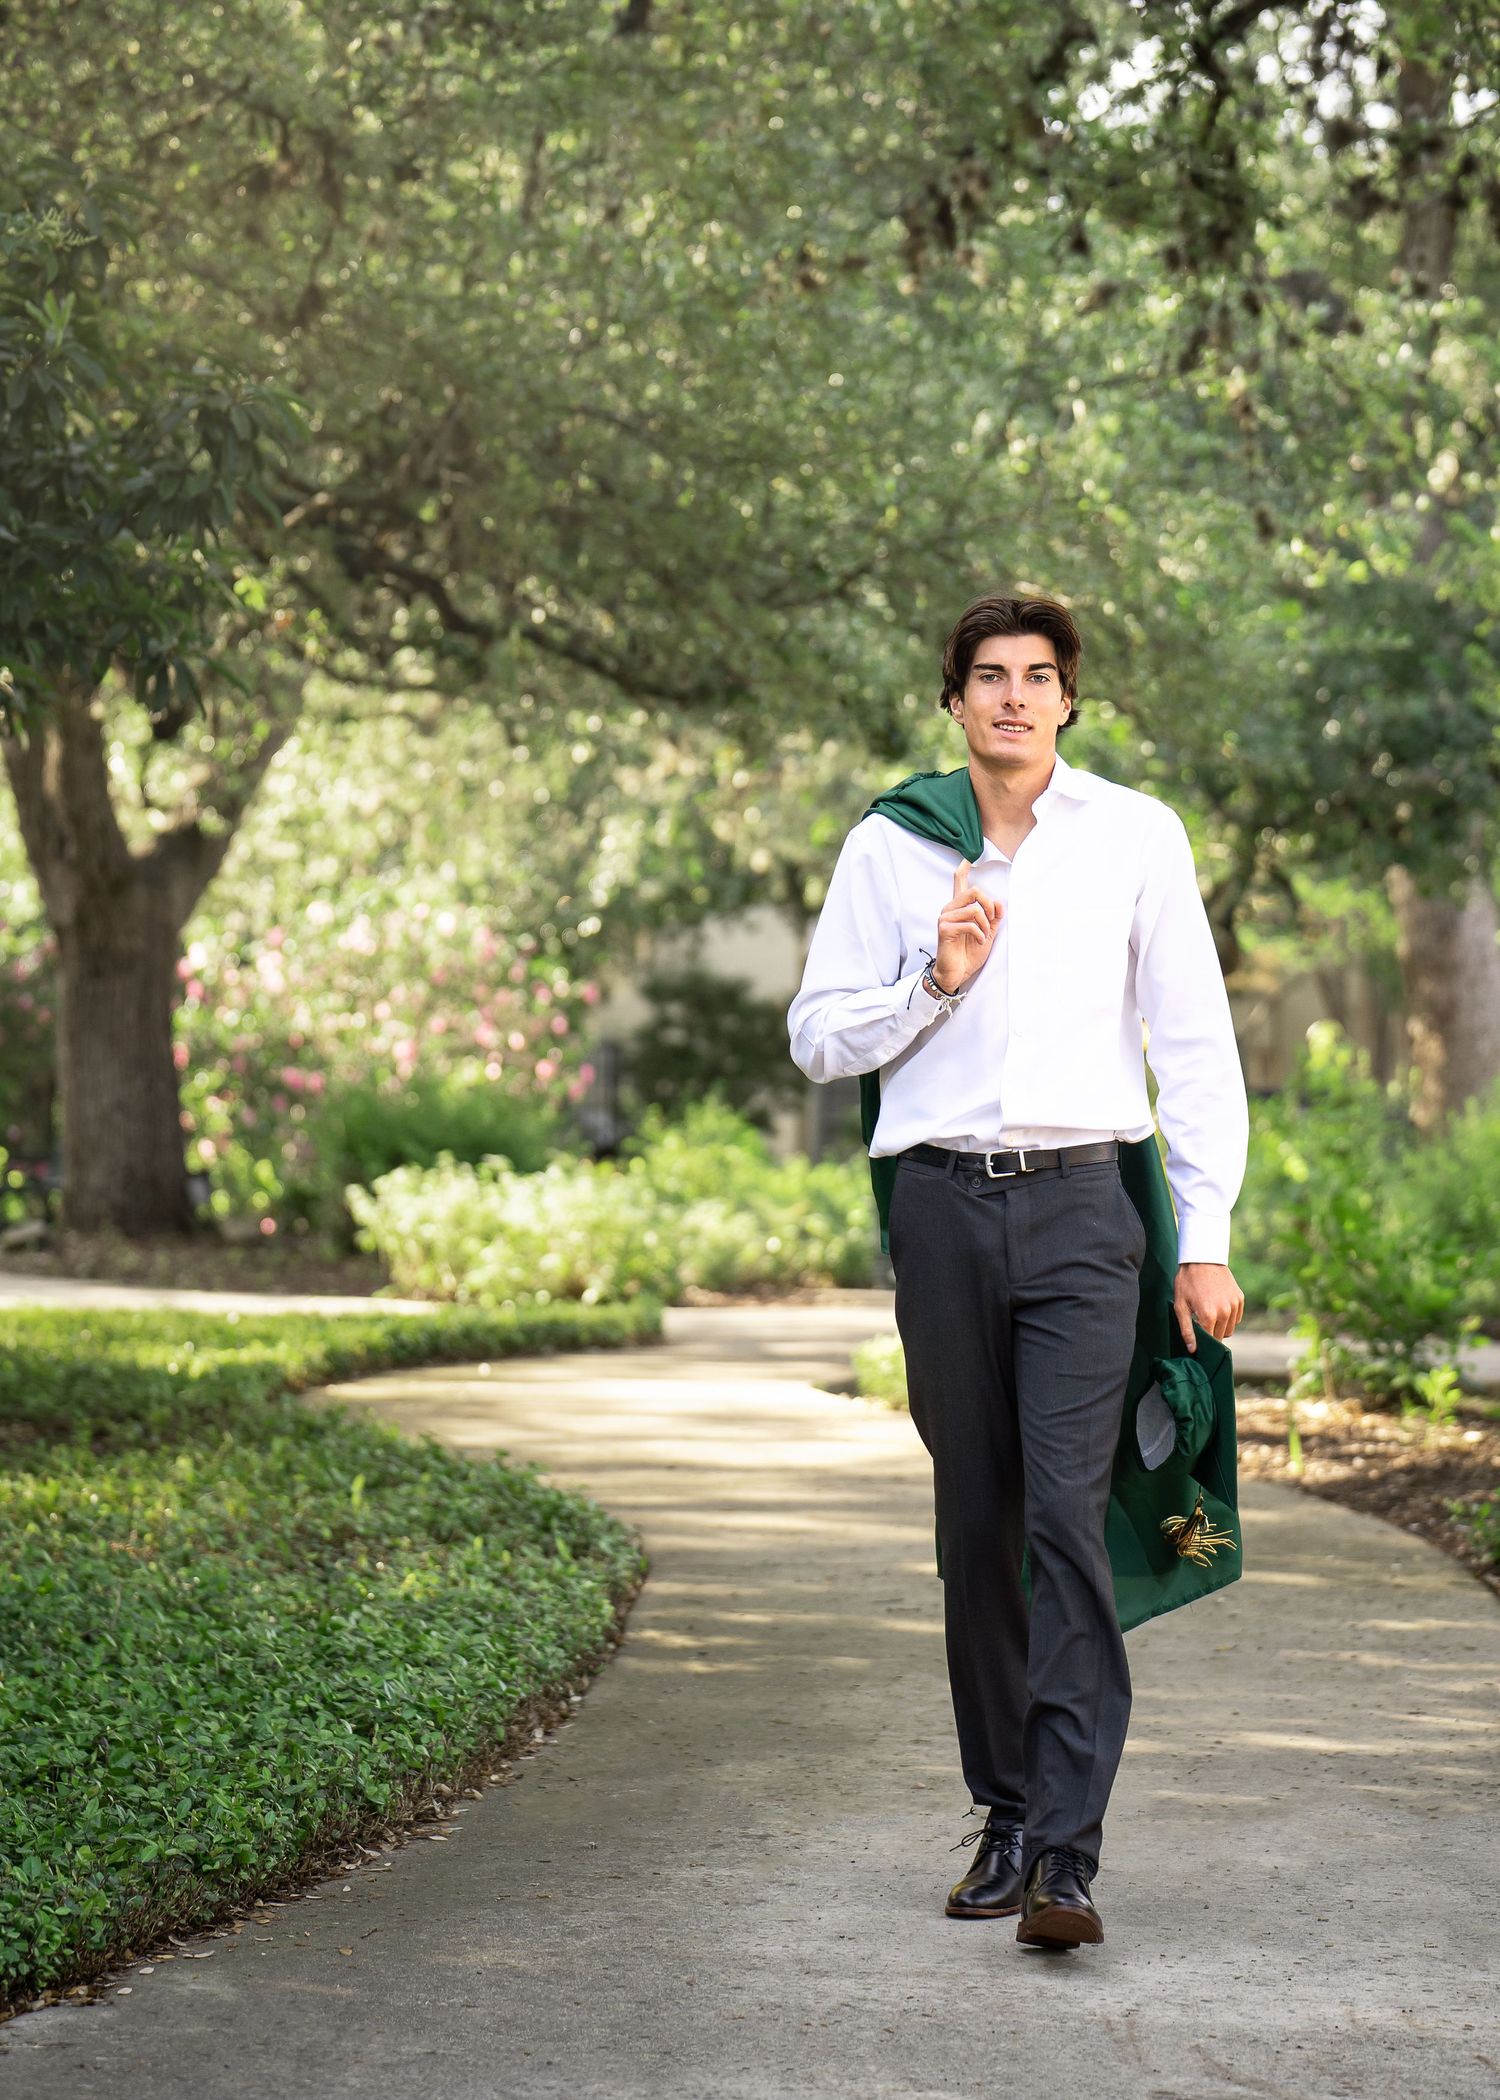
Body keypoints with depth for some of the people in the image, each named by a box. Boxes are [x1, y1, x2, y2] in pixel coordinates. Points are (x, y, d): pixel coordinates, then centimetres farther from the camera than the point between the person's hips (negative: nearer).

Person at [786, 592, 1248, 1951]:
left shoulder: (1136, 836, 6)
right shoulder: (889, 848, 9)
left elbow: (1197, 1042, 8)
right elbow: (818, 1037, 11)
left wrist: (1207, 1240, 3)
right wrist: (935, 981, -6)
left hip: (1081, 1201, -2)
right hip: (945, 1202, 2)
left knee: (1068, 1513, -13)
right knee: (976, 1521, 6)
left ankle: (1067, 1851, -16)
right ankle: (1005, 1815, 17)